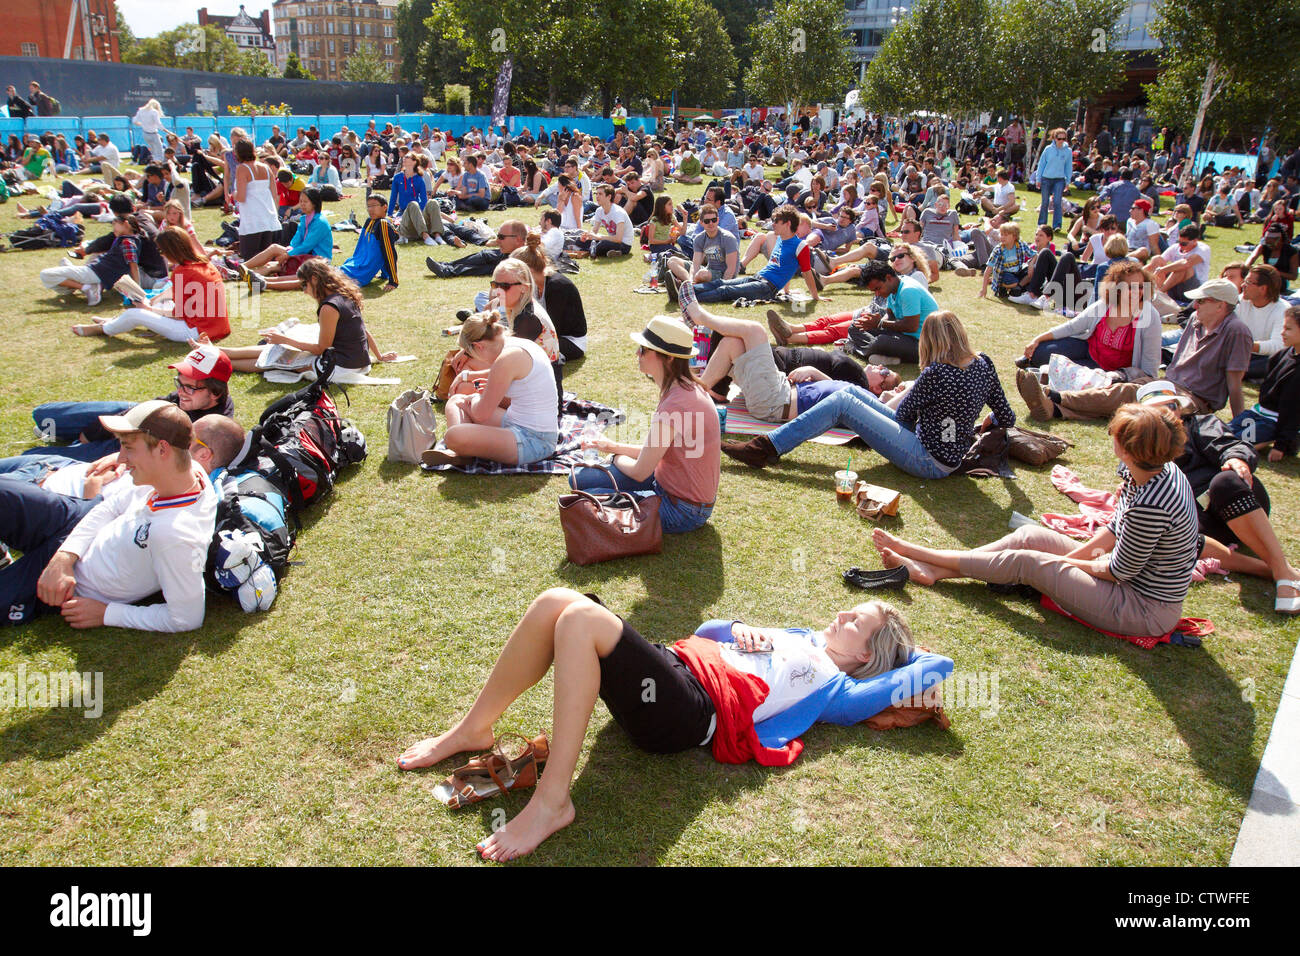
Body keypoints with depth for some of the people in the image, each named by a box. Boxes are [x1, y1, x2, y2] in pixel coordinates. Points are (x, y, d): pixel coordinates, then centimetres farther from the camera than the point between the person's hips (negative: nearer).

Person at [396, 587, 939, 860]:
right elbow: (707, 630, 36)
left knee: (582, 620, -30)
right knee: (555, 603, -13)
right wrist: (739, 630, 17)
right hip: (671, 665, 8)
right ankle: (474, 730, 0)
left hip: (689, 711, -8)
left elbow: (932, 669, 3)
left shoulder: (833, 685, 11)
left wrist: (910, 653, 21)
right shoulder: (798, 636, 32)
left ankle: (552, 802, -26)